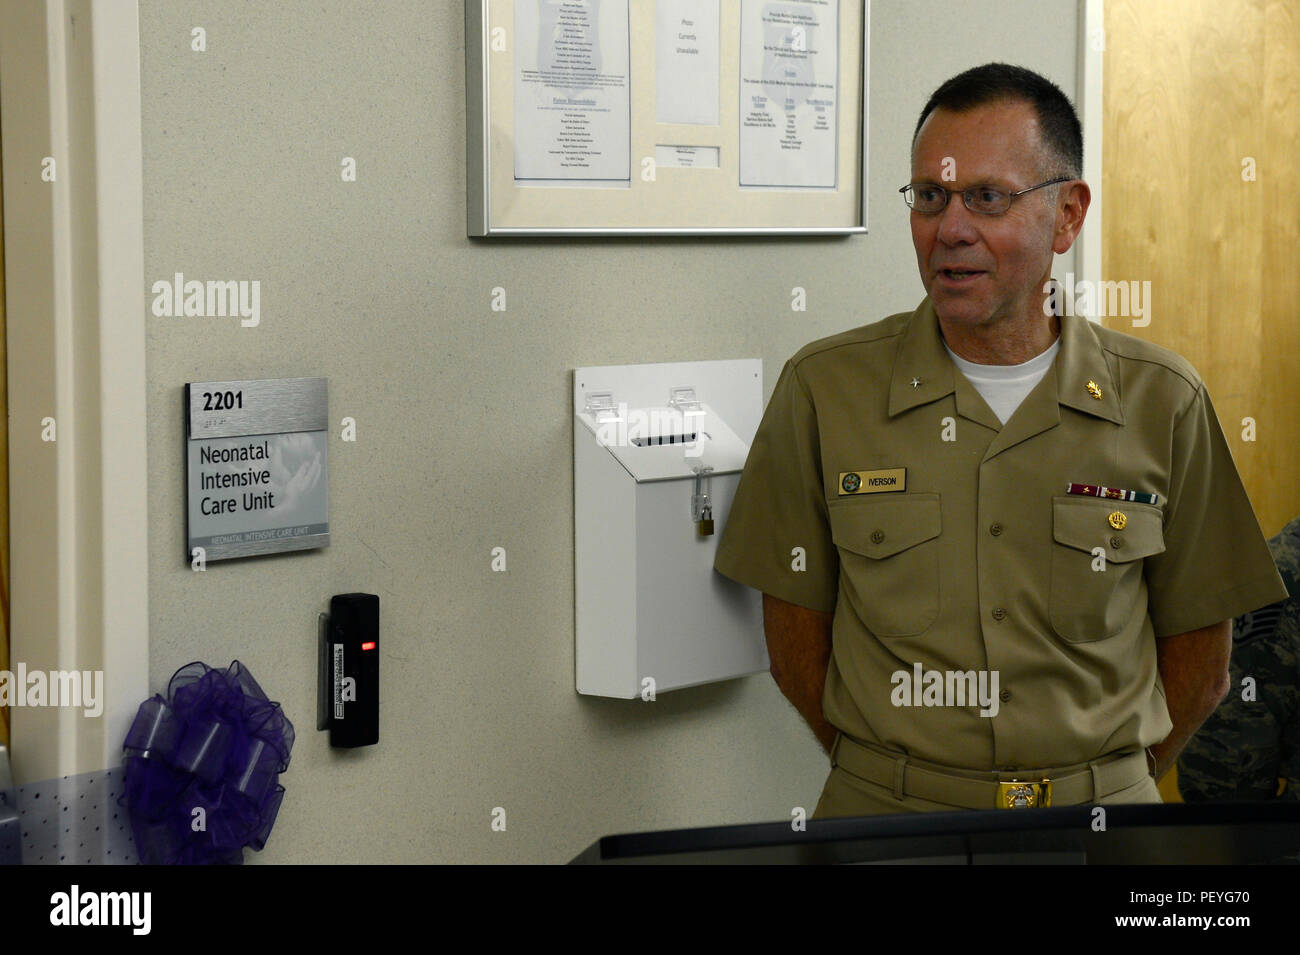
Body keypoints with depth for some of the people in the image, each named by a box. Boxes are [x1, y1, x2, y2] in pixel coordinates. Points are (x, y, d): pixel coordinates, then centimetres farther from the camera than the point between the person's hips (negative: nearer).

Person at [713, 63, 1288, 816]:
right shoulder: (826, 388, 2)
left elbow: (1199, 666, 10)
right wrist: (887, 777, 2)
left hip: (1099, 811, 1)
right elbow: (797, 638, 6)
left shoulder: (1163, 403, 3)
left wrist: (1110, 783, 6)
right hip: (885, 812, -1)